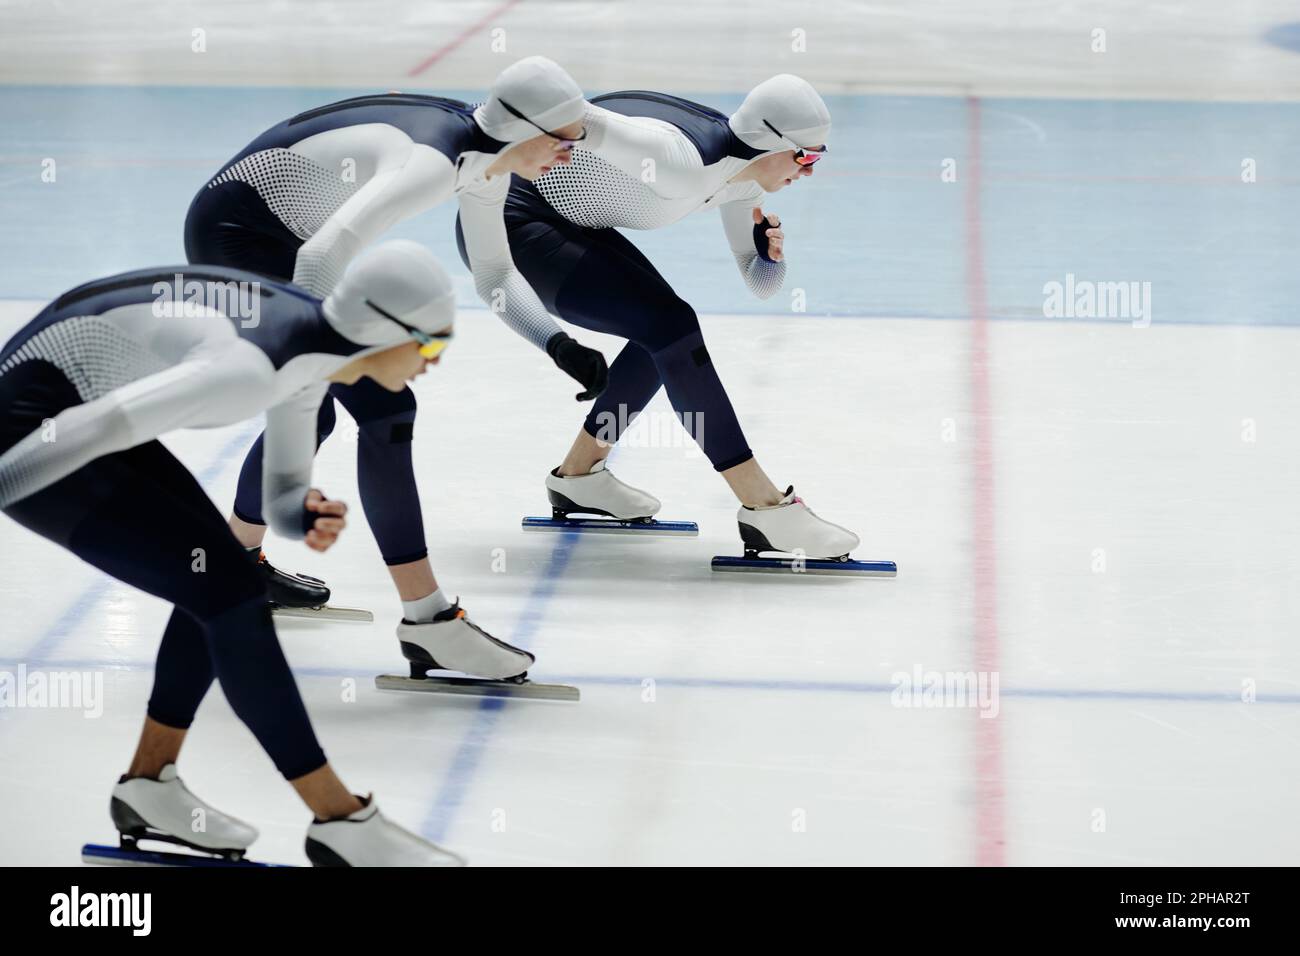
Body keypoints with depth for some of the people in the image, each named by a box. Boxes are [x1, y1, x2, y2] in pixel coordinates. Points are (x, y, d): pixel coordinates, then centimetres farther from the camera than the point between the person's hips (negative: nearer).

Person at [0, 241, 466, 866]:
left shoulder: (313, 345, 1)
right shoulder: (252, 365, -28)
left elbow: (279, 501, 8)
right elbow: (80, 435, -32)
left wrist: (308, 517, -14)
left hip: (81, 393, 10)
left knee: (220, 583, 11)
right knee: (229, 592, -10)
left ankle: (148, 787, 23)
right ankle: (342, 823, -2)